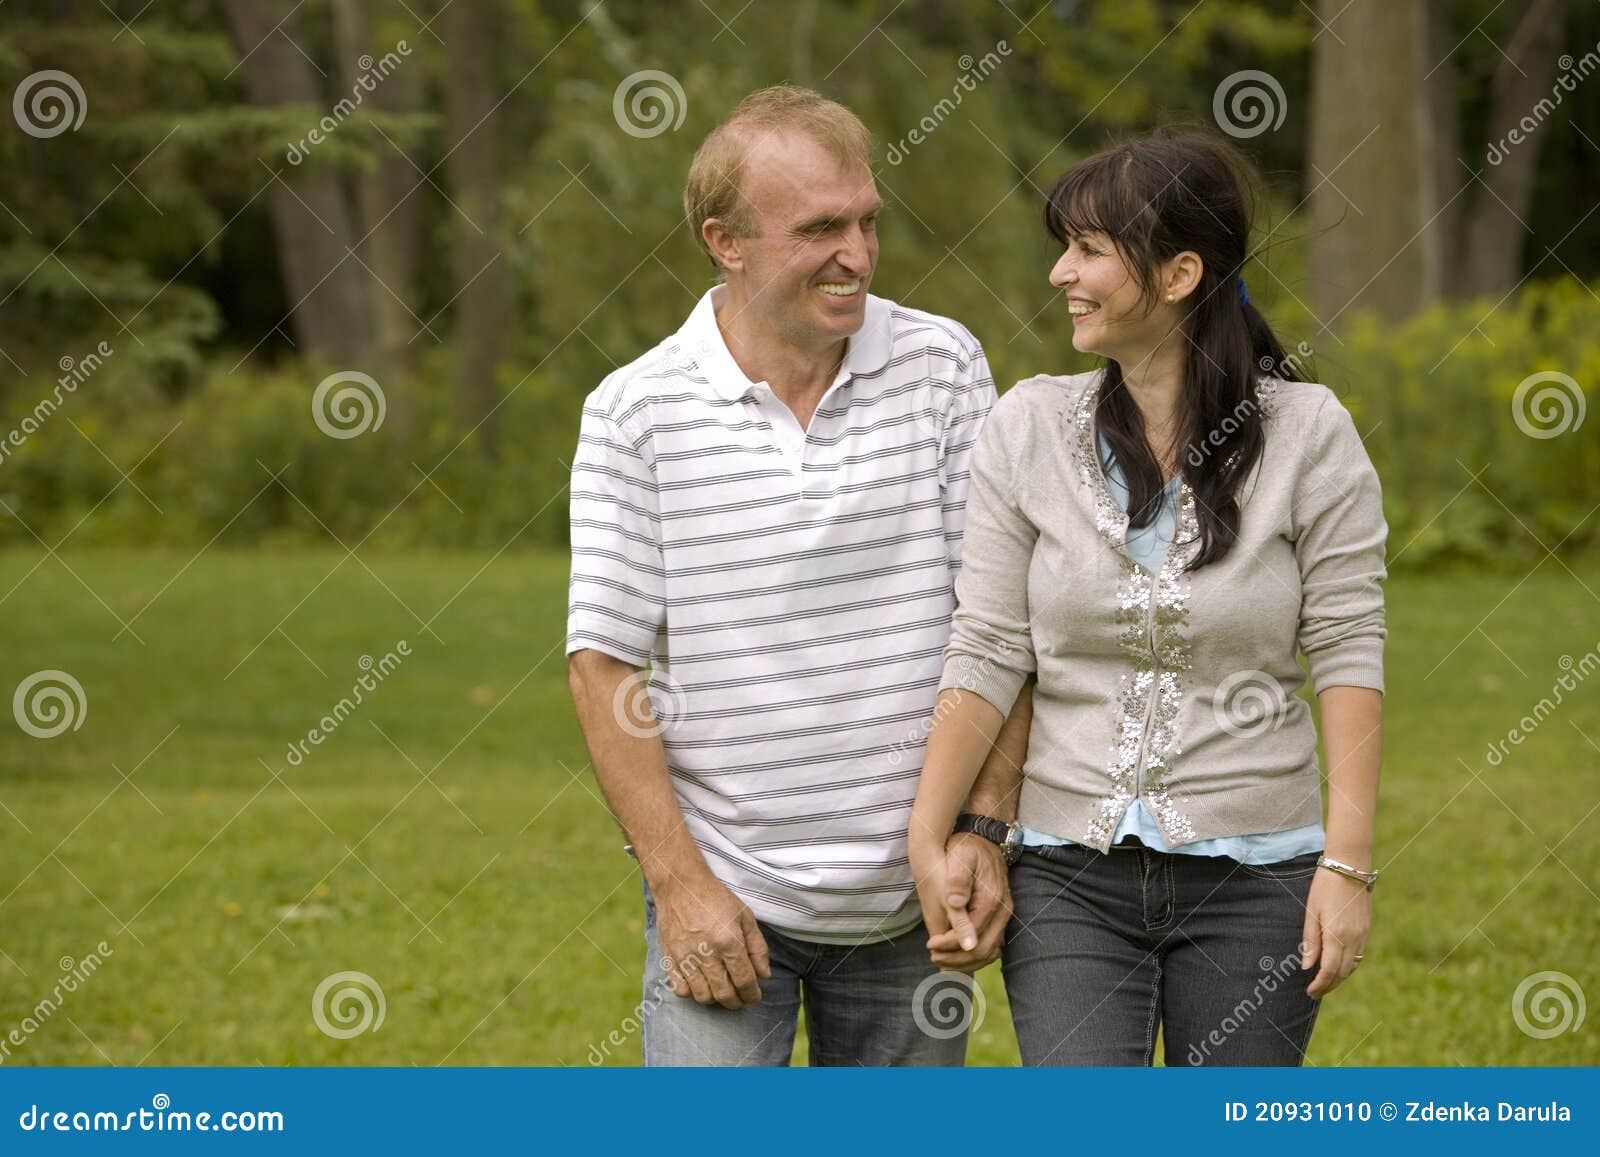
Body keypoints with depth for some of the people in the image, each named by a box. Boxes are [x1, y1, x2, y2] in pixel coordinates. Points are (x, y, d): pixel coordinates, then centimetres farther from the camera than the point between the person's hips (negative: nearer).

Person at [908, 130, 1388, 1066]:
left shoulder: (1307, 434, -4)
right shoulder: (1030, 428, 2)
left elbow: (1349, 654, -5)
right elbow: (987, 654, 0)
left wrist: (1348, 865, -11)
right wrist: (928, 839, -6)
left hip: (1254, 874, -1)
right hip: (1072, 879, 1)